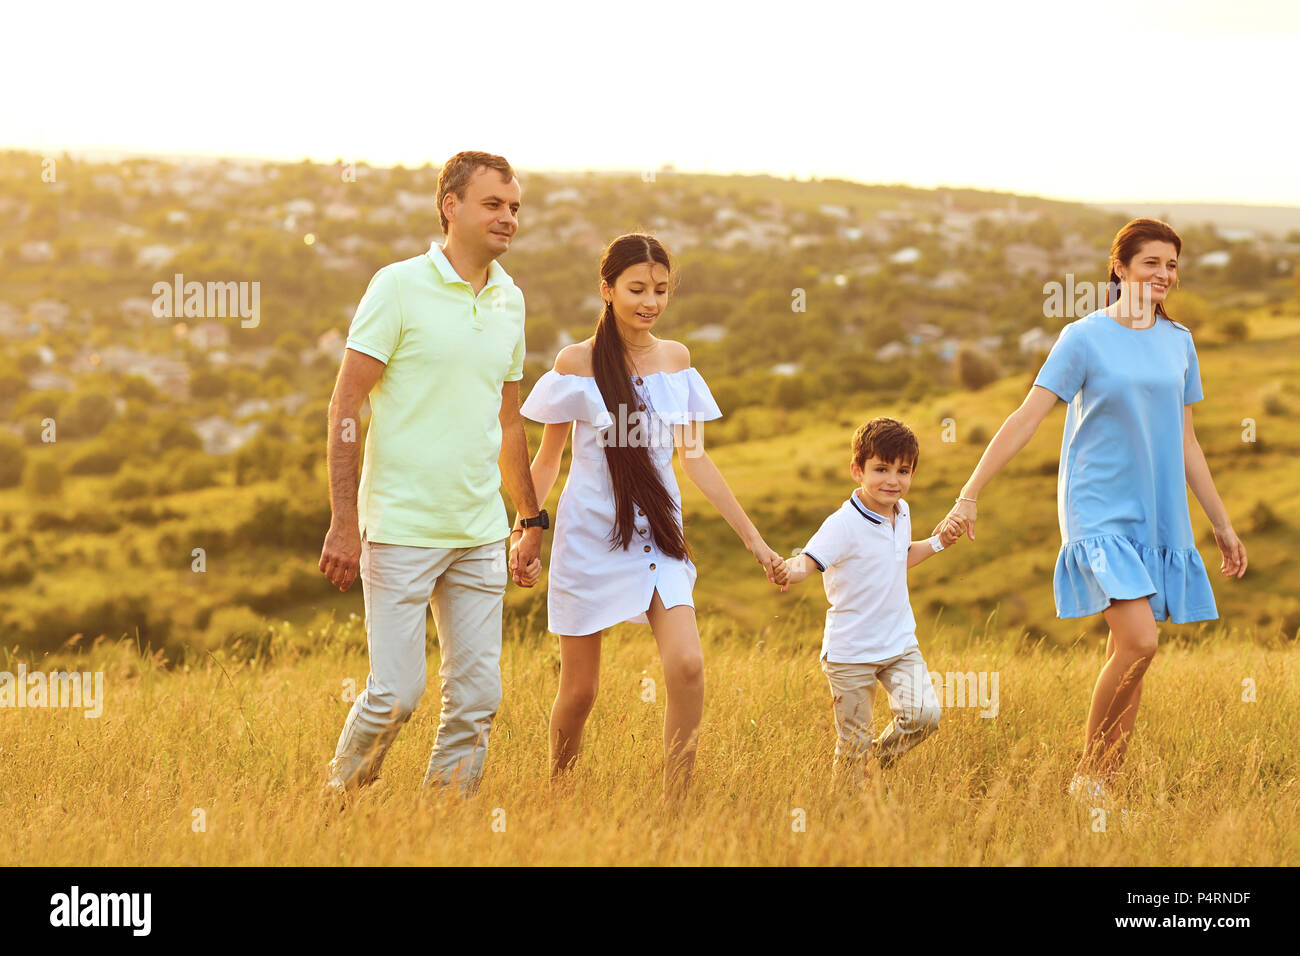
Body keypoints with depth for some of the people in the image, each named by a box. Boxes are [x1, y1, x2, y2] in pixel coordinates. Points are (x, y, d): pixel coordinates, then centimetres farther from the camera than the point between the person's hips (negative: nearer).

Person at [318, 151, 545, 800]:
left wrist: (533, 521, 21)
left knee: (476, 698, 4)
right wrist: (343, 524, -15)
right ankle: (339, 799, 19)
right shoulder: (399, 287, -8)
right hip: (402, 527, -6)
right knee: (396, 693, -5)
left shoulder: (509, 300, 10)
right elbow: (345, 405, -9)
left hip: (480, 534, 6)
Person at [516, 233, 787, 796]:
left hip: (658, 539, 3)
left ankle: (674, 806, -9)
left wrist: (753, 539, 10)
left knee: (687, 667, -17)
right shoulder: (578, 364, -5)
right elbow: (547, 461, 4)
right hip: (590, 540, -3)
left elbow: (695, 459, 12)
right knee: (579, 690, 3)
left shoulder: (676, 359, 6)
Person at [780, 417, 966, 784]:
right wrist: (792, 570, -51)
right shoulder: (843, 525, -19)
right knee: (853, 741, 1)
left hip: (900, 642, 6)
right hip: (851, 651, -6)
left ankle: (881, 755, 16)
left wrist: (937, 542, 15)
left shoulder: (902, 513, 5)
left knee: (924, 715, -12)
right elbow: (808, 560, -30)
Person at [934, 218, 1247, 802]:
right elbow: (1026, 419, -7)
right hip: (1099, 513, -5)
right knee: (1139, 642, -19)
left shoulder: (1179, 343, 11)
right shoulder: (1085, 338, -5)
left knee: (1128, 652, 3)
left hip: (1159, 520, 5)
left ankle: (1108, 785, 11)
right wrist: (969, 495, -12)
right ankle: (1086, 775, -5)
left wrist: (1222, 525, 20)